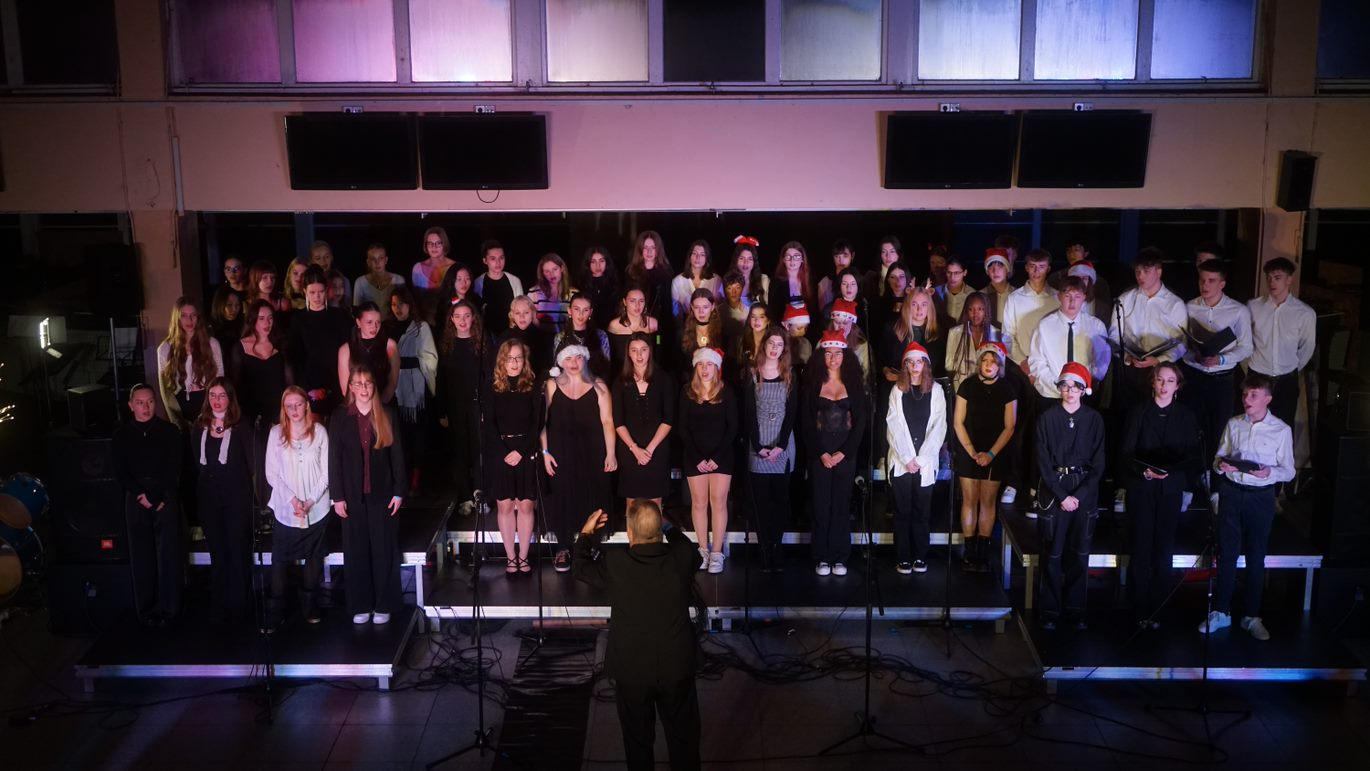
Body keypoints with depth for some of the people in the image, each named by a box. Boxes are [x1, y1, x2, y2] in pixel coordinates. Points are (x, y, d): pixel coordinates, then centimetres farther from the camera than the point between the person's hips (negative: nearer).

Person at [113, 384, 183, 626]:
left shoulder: (169, 431, 2)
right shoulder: (122, 435, 8)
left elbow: (174, 470, -2)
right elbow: (121, 473, 5)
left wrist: (157, 498, -9)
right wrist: (141, 495, -8)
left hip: (166, 498, -2)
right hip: (136, 500, 2)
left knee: (169, 553, -4)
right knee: (141, 554, 3)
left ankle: (168, 607, 4)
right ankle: (146, 609, 11)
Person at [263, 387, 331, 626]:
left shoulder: (319, 431, -1)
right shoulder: (276, 433, 0)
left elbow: (326, 472, 0)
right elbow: (272, 474, -1)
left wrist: (310, 501, -11)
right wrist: (292, 500, -11)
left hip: (316, 509, 1)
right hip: (285, 510, -1)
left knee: (313, 561, 9)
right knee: (280, 562, -2)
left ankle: (310, 609, 21)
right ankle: (274, 614, 4)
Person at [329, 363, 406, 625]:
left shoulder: (388, 415, 1)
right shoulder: (340, 417, 1)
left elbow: (398, 456, 1)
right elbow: (334, 460, 0)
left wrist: (398, 493, -3)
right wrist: (337, 497, -4)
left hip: (382, 493, 0)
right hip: (353, 495, 1)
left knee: (384, 550, 4)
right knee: (356, 551, 6)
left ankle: (384, 605, 13)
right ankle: (360, 606, 15)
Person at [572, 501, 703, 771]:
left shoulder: (614, 563, -18)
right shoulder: (681, 557, -15)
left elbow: (582, 568, 4)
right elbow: (695, 554, 12)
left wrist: (586, 533, 18)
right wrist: (668, 527, 19)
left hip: (631, 670, -1)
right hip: (677, 667, 1)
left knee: (638, 741, 18)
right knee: (684, 739, 18)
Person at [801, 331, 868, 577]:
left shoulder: (854, 384, 7)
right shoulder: (812, 383, 4)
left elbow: (860, 421, 2)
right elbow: (806, 421, -1)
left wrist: (843, 452, -8)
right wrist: (821, 453, -10)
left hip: (846, 453, 1)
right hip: (819, 453, -1)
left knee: (841, 504, 2)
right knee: (821, 505, 0)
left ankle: (839, 557, 7)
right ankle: (822, 558, 5)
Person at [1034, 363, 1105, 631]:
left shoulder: (1094, 419, 3)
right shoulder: (1047, 418, 0)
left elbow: (1098, 463, 1)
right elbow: (1043, 461, -2)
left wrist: (1079, 495, -9)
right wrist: (1061, 496, -10)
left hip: (1085, 492, 1)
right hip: (1053, 492, -1)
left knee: (1079, 555, 4)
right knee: (1053, 555, 0)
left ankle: (1075, 610, 13)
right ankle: (1050, 611, 7)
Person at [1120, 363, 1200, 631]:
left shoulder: (1186, 417, 6)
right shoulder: (1138, 412, 2)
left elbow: (1193, 457, 5)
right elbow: (1125, 452, 0)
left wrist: (1173, 473, -14)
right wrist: (1144, 471, -17)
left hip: (1170, 490, 1)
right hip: (1141, 489, -1)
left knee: (1164, 551, 1)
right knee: (1141, 549, -2)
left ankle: (1157, 611, 8)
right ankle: (1140, 611, 4)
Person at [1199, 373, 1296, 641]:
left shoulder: (1281, 430, -4)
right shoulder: (1233, 424, 3)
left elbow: (1289, 471, -1)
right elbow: (1218, 458, 9)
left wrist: (1269, 472, -21)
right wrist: (1221, 465, -13)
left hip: (1261, 496, -2)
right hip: (1231, 492, 2)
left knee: (1256, 557, 8)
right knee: (1226, 554, 7)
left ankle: (1252, 616, 19)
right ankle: (1220, 612, 17)